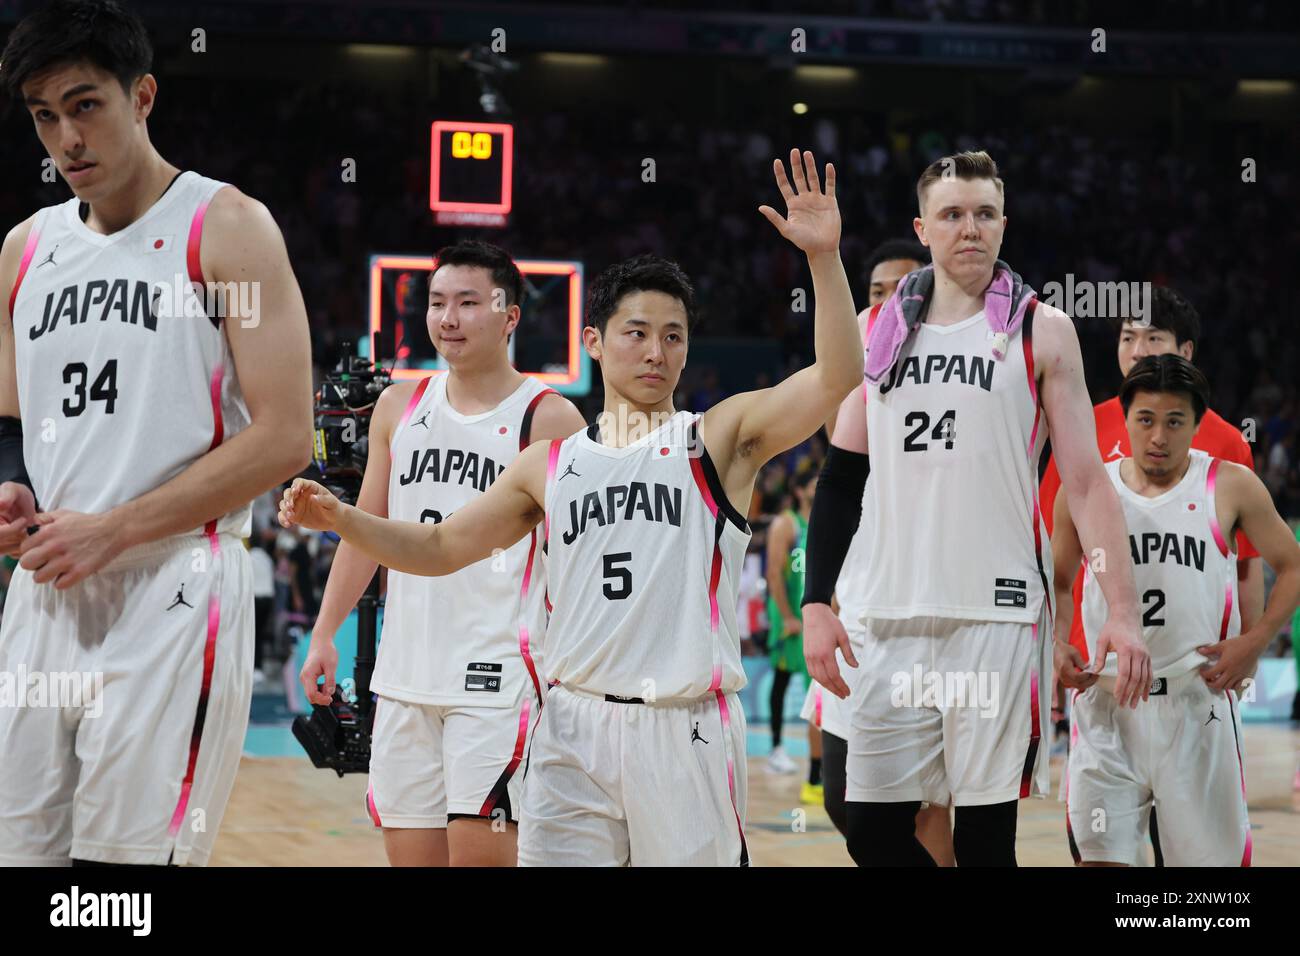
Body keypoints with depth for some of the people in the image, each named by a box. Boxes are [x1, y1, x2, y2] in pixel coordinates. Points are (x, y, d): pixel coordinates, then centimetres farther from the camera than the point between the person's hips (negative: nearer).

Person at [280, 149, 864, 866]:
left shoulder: (721, 437, 4)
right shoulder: (550, 465, 15)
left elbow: (835, 380, -10)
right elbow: (439, 548, 19)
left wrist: (824, 257, -22)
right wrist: (339, 518, 4)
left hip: (684, 732, -3)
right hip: (573, 731, 3)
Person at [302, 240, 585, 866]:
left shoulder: (549, 418, -4)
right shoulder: (400, 406, 11)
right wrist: (324, 634, 12)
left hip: (497, 676, -5)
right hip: (404, 675, 5)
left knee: (480, 854, -11)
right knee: (410, 853, 7)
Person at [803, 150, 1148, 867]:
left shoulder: (1041, 331, 2)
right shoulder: (877, 329, 11)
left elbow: (1086, 480, -1)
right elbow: (842, 478, 14)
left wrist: (1121, 610, -10)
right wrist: (816, 603, 5)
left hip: (998, 616, -3)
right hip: (893, 619, 3)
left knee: (985, 835, -2)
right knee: (872, 828, 1)